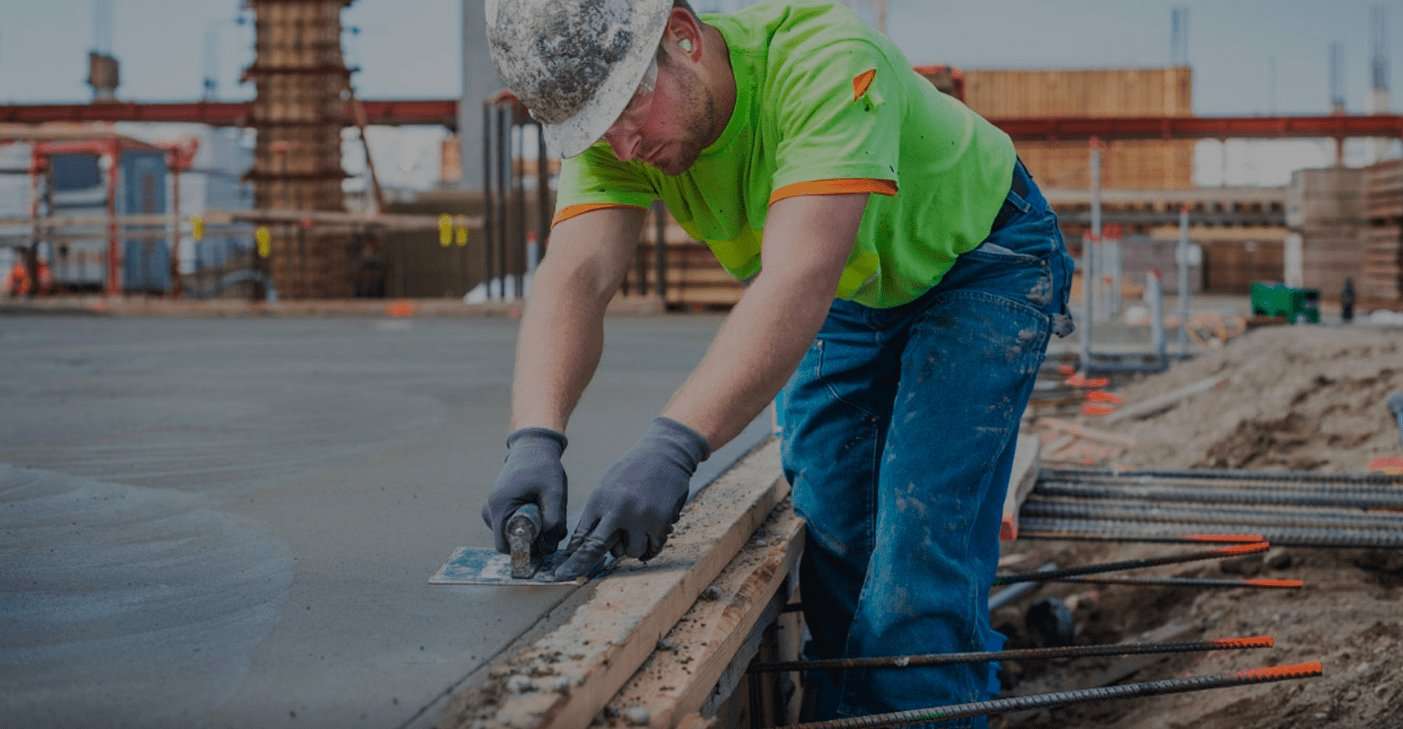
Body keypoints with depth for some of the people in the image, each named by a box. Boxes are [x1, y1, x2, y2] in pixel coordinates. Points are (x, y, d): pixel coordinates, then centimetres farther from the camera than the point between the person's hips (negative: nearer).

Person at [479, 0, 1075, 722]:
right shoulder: (611, 126, -20)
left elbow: (799, 280, -48)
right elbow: (573, 279, -31)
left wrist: (672, 446, -58)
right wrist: (535, 439, -49)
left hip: (976, 254, -6)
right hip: (852, 291, 6)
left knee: (922, 546, -15)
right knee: (825, 529, 4)